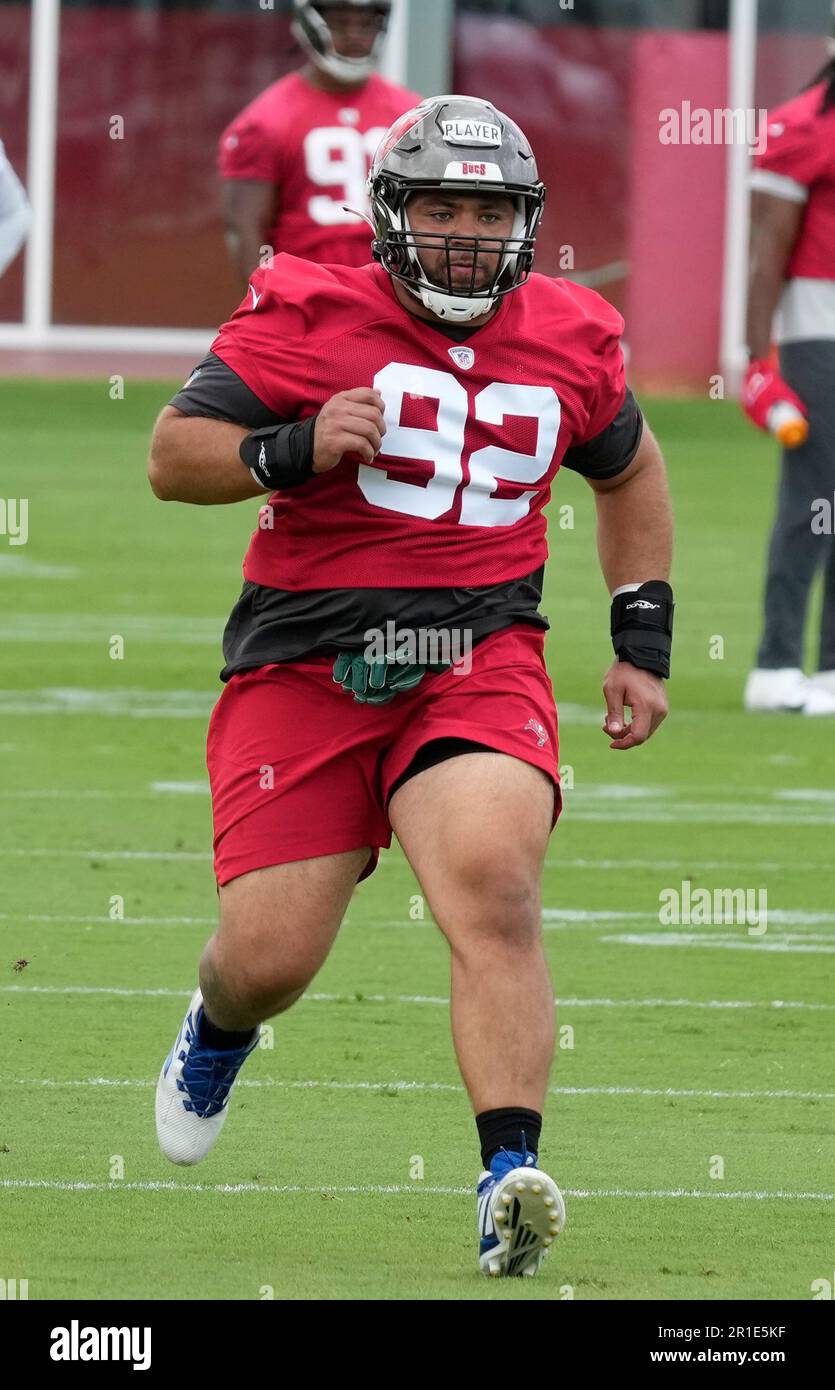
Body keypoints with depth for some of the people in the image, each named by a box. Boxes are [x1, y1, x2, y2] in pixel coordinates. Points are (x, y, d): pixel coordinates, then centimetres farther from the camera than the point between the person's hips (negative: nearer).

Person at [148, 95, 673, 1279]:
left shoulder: (569, 341, 7)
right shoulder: (307, 317, -5)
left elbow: (629, 472, 26)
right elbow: (172, 456, -3)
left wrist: (642, 640, 20)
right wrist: (291, 450, -21)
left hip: (480, 658, 1)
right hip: (304, 662, -1)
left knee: (494, 884, -26)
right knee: (272, 958, -2)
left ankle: (508, 1181, -30)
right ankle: (218, 1030, 38)